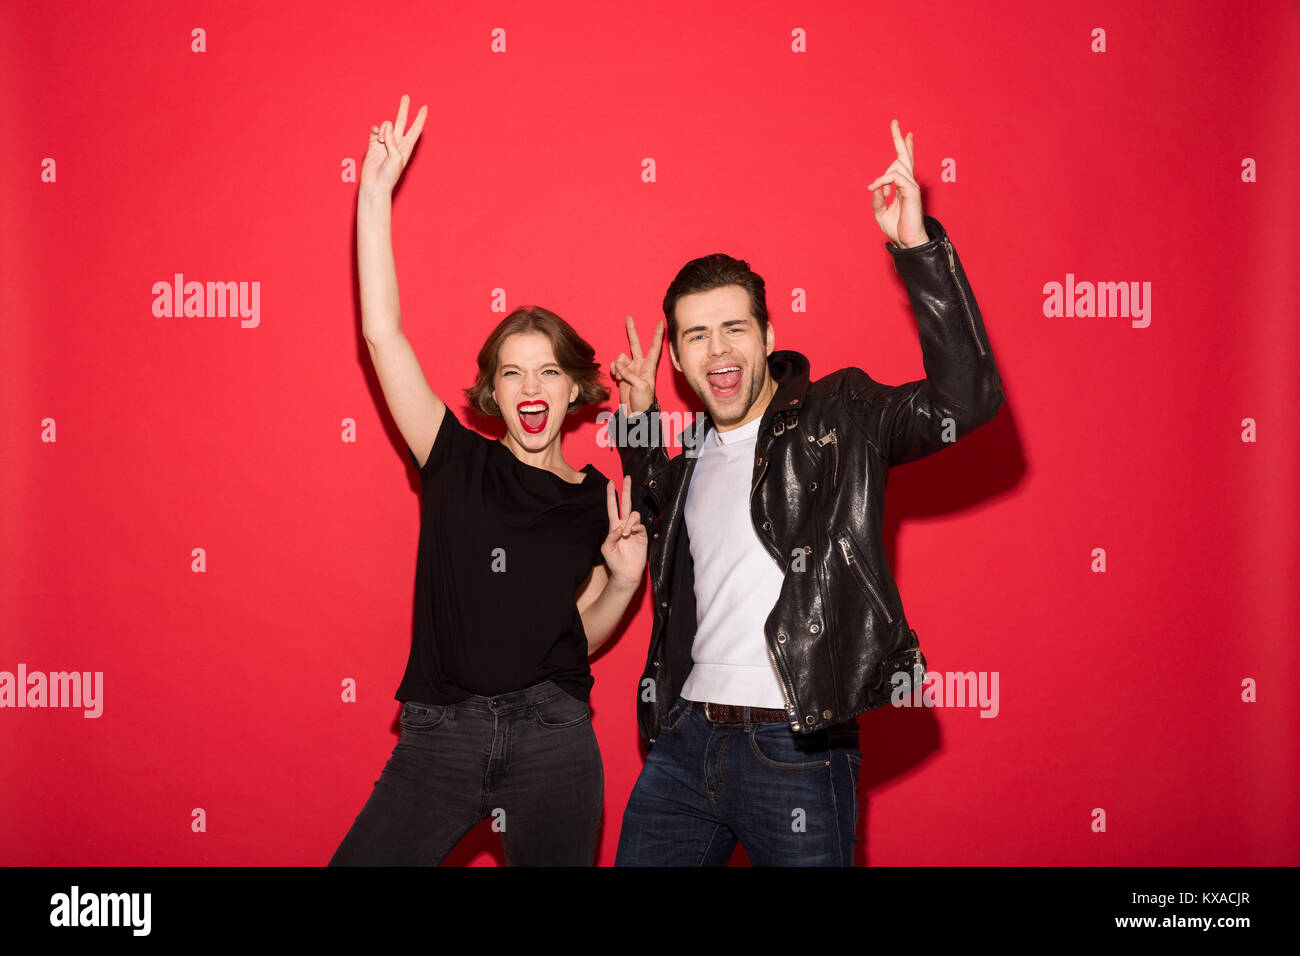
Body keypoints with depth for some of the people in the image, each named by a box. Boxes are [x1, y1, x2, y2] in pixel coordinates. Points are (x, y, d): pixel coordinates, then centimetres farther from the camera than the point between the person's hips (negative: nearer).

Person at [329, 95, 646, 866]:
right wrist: (376, 194, -7)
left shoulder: (599, 502, 6)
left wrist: (623, 582, -5)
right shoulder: (458, 463, 2)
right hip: (440, 735, -1)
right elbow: (382, 334, -6)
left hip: (553, 739, 1)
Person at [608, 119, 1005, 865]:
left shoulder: (839, 418, -5)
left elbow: (967, 396, -19)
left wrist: (917, 244, -24)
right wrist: (638, 415, 20)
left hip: (796, 751, -5)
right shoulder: (695, 453, 12)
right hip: (686, 739, 6)